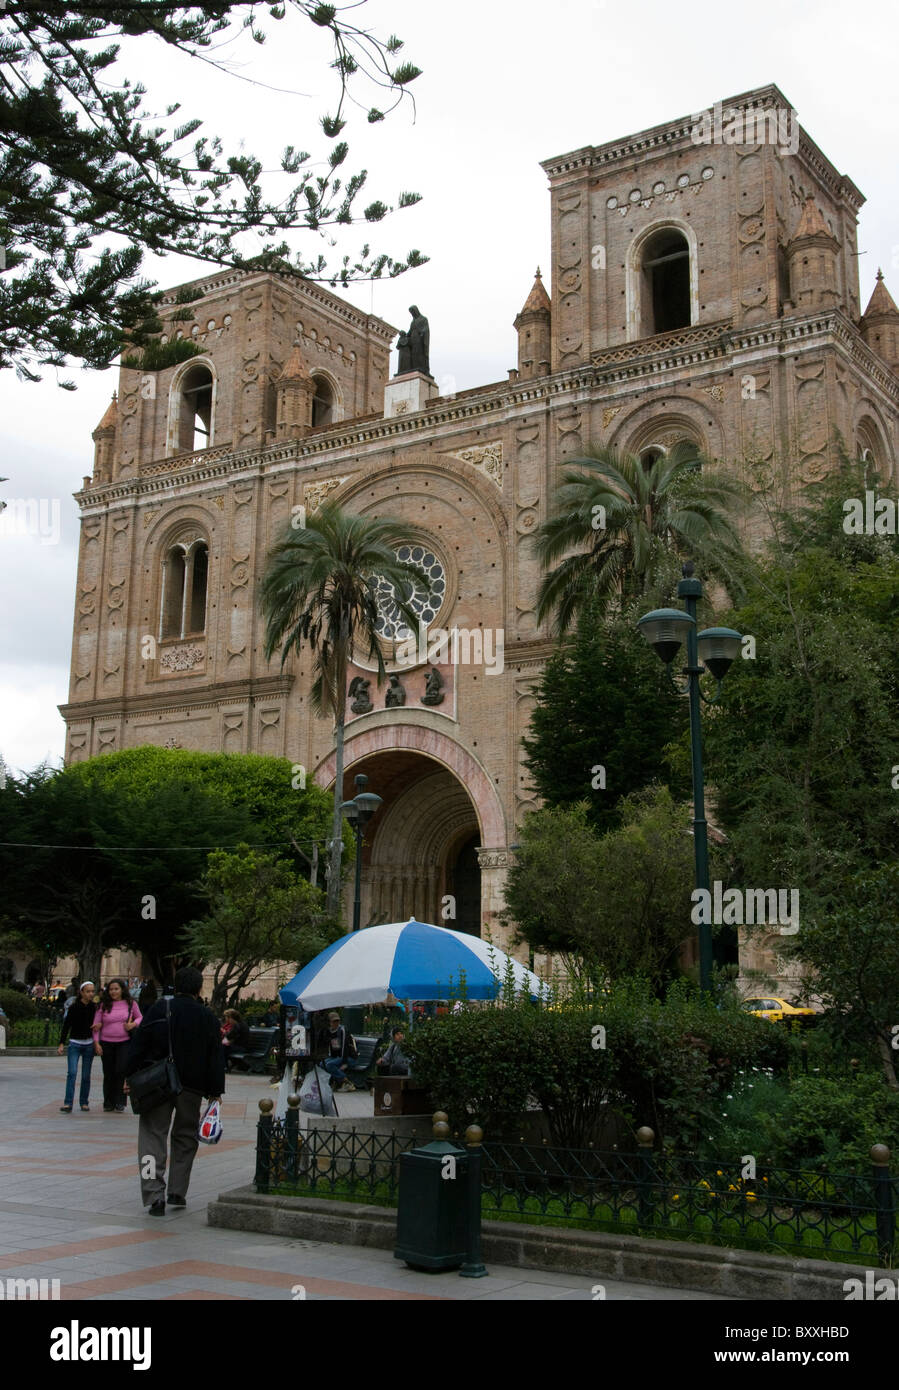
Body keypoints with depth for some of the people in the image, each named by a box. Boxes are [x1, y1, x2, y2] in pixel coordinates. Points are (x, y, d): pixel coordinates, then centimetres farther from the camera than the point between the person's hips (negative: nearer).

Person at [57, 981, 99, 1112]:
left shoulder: (94, 1007, 3)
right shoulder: (74, 1007, -7)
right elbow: (66, 1026, -6)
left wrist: (96, 1042, 1)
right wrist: (62, 1044, -12)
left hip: (89, 1044, 3)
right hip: (75, 1044, -3)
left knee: (86, 1075, 5)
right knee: (72, 1073, -14)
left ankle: (84, 1102, 15)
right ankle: (68, 1103, -16)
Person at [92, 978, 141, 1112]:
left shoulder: (130, 1004, 3)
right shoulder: (104, 1005, 1)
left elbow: (140, 1018, 16)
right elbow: (96, 1025, 5)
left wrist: (133, 1024, -5)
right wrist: (97, 1043, -3)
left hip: (125, 1042, -1)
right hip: (106, 1043, 1)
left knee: (121, 1070, -14)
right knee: (108, 1074, 6)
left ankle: (119, 1102, -5)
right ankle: (108, 1103, 19)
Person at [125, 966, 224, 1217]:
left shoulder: (159, 1009, -2)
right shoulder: (207, 1016, 2)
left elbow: (138, 1045, -3)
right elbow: (216, 1057, 4)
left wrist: (130, 1078, 3)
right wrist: (215, 1091, 8)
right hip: (191, 1087, 2)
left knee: (153, 1136, -1)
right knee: (185, 1138, 17)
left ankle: (155, 1196, -12)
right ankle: (177, 1192, 16)